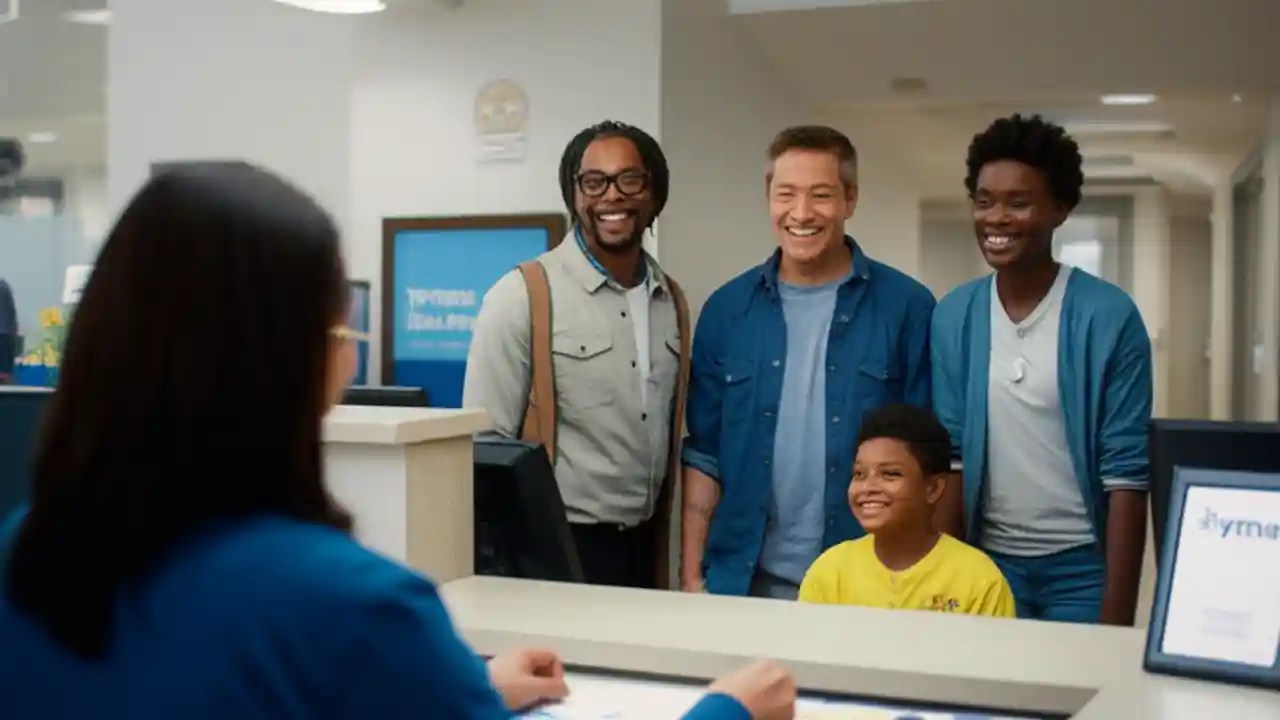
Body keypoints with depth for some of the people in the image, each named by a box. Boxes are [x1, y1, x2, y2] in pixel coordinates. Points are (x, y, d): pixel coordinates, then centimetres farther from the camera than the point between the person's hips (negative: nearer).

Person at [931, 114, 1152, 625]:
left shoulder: (1108, 316, -10)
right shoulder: (953, 317, 0)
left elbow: (1126, 472, -11)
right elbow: (949, 453, 4)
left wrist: (1118, 611, -13)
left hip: (1081, 565, -3)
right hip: (988, 560, 3)